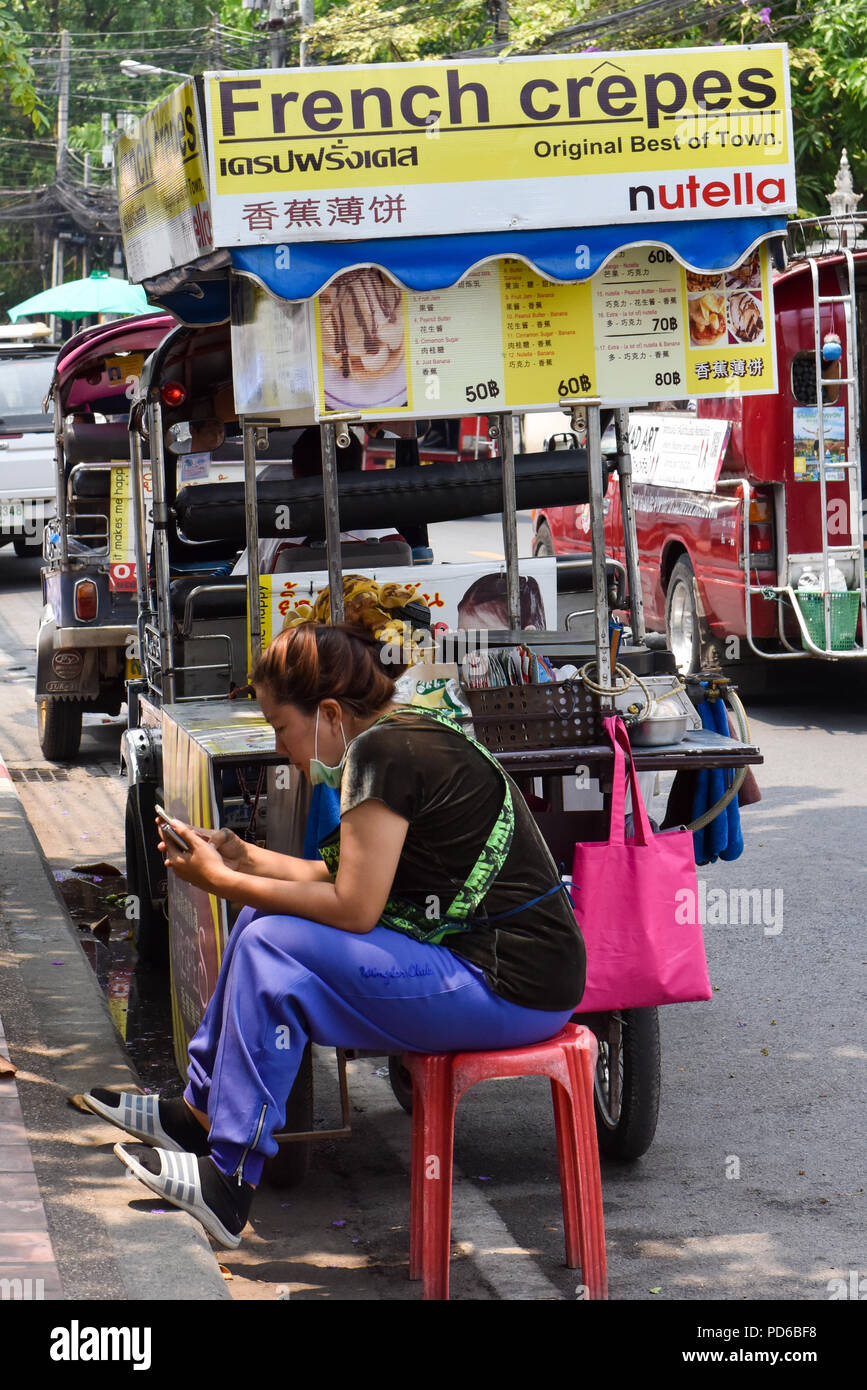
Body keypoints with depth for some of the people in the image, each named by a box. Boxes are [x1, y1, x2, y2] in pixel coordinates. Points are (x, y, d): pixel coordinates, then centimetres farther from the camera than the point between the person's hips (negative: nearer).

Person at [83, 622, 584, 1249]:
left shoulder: (381, 754, -17)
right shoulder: (405, 734, 11)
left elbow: (353, 908, -19)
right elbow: (351, 882, 16)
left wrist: (222, 881, -10)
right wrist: (245, 858, 13)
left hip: (512, 992, -10)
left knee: (272, 947, -14)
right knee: (267, 918, 13)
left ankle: (229, 1179, -7)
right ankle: (201, 1110, 25)